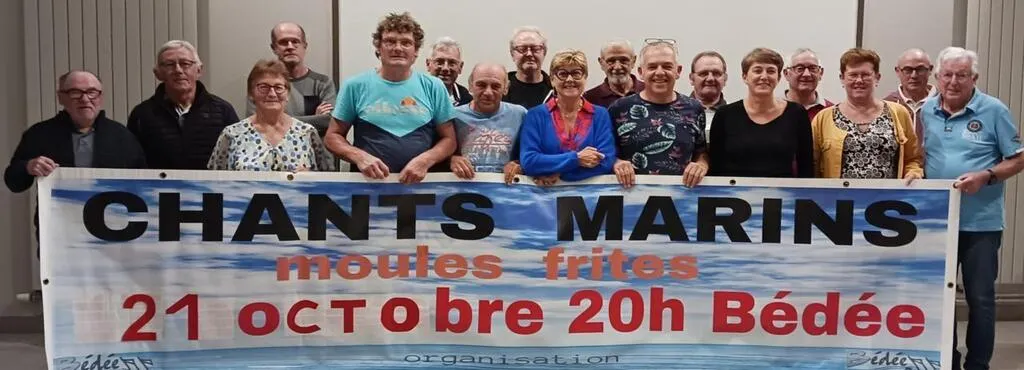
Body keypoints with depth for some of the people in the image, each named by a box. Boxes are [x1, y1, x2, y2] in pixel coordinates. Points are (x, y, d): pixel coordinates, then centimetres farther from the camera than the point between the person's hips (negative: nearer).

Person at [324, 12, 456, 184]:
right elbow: (333, 136, 11)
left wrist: (424, 161, -8)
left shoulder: (433, 87, 7)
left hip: (419, 182, 1)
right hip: (367, 181, -1)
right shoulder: (355, 86, 6)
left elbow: (449, 139, 10)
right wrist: (359, 157, -8)